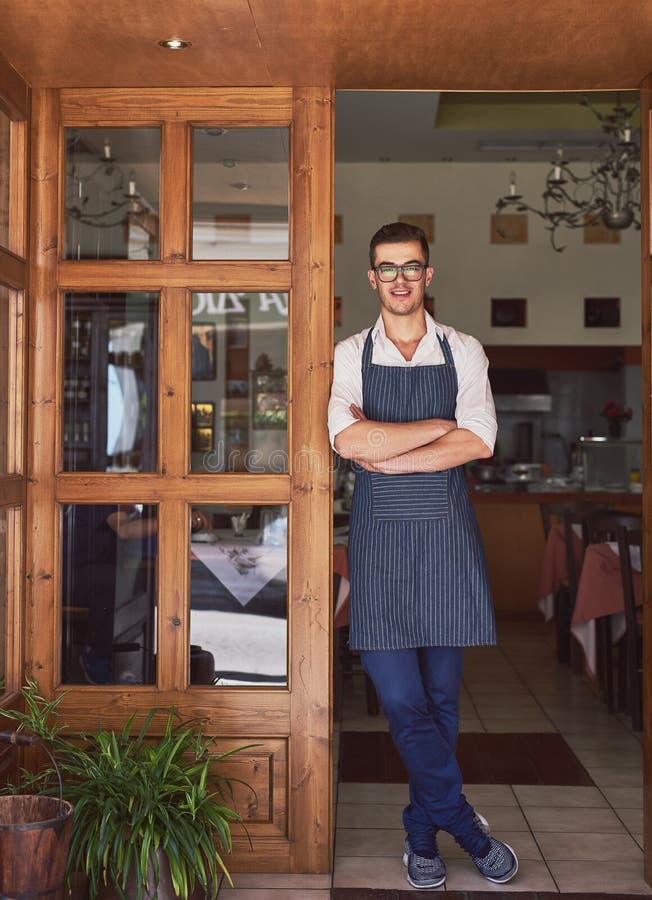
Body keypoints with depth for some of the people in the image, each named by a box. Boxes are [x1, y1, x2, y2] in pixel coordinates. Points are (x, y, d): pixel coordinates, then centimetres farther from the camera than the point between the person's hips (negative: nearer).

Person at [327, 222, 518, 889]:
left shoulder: (463, 352, 7)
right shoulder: (350, 355, 6)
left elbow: (480, 441, -8)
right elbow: (349, 440, -12)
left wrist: (386, 456, -11)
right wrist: (439, 426, -9)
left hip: (446, 532, 1)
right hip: (379, 534, -1)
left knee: (441, 695, 7)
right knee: (397, 693, -5)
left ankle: (423, 831, 24)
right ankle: (465, 827, 11)